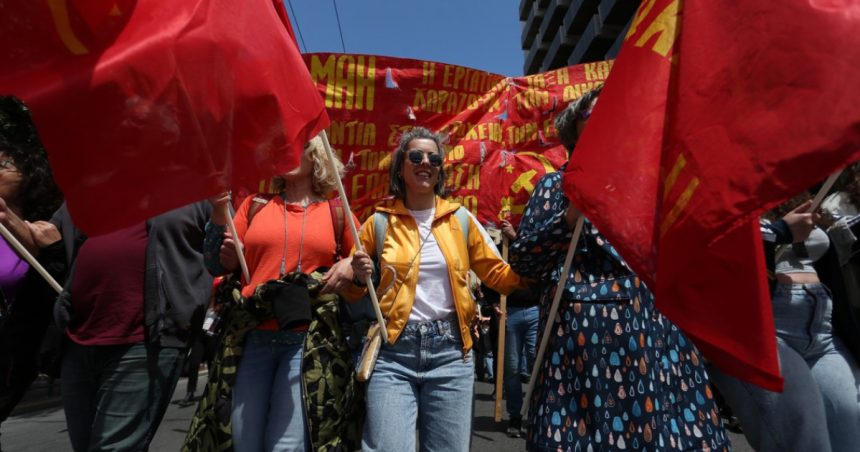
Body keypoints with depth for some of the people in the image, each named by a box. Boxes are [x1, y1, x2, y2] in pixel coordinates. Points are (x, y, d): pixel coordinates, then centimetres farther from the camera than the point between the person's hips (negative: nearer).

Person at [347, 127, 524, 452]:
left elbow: (498, 274, 10)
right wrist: (359, 278, -12)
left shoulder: (461, 219, 6)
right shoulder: (379, 222, 3)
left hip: (450, 351, 2)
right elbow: (353, 293, 10)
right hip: (394, 351, -1)